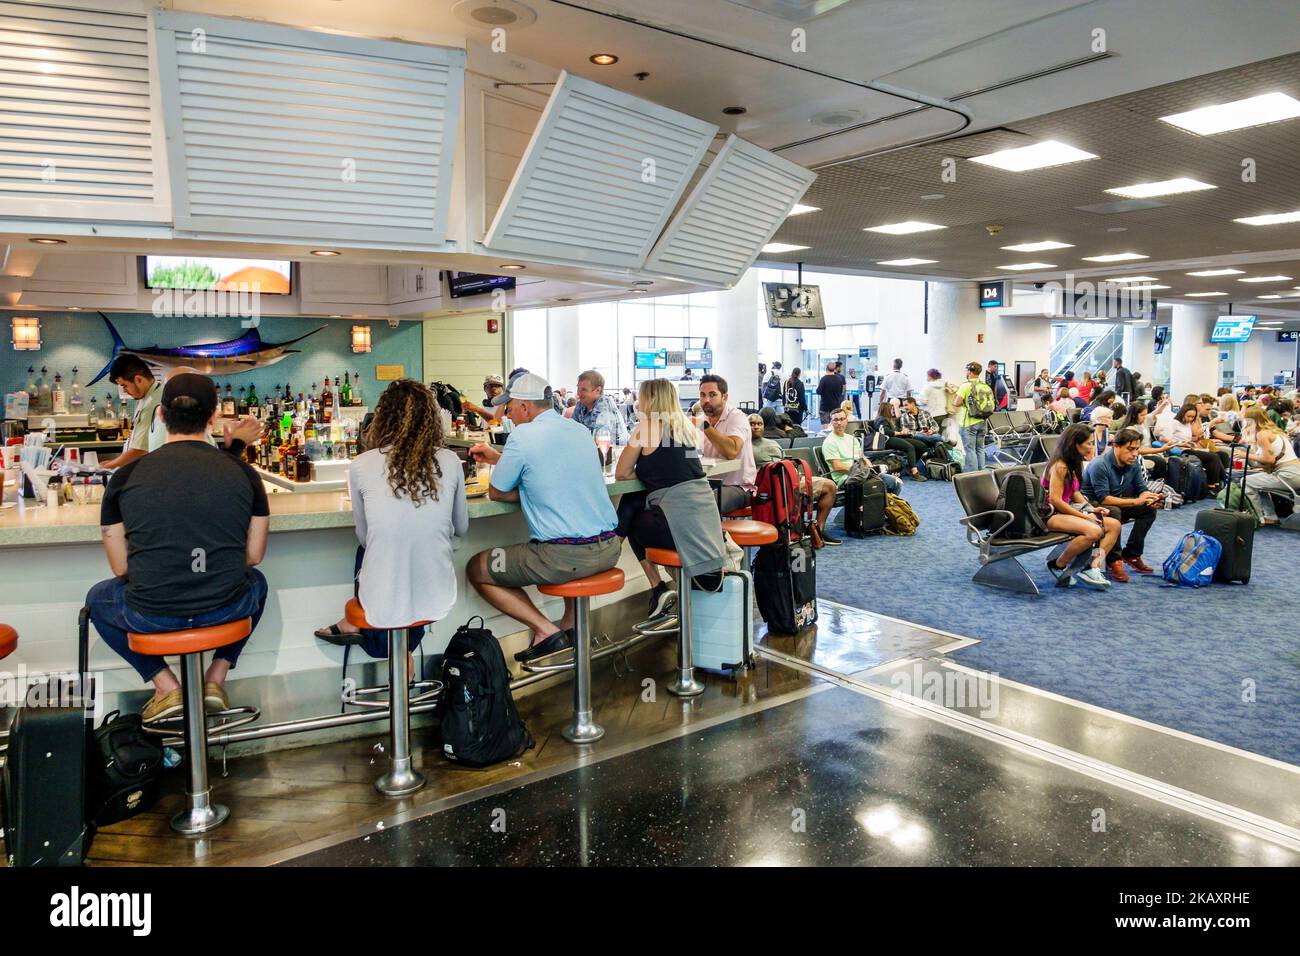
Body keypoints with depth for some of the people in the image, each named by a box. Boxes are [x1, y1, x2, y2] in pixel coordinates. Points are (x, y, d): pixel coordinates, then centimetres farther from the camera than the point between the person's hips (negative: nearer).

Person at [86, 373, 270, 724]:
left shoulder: (126, 475, -4)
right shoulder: (243, 472, -3)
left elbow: (121, 568, 2)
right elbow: (253, 556, 4)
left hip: (151, 616, -1)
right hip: (226, 610, 1)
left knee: (98, 597, 33)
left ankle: (166, 686, 17)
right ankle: (216, 678, 21)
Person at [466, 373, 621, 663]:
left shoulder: (523, 435, -9)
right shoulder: (580, 430, 12)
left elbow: (496, 493, 1)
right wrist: (497, 457, 33)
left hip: (564, 557, -7)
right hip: (609, 549, 7)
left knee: (476, 569, 12)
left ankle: (546, 631, 2)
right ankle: (571, 623, 27)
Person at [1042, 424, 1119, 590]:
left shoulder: (1072, 464, 12)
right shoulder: (1060, 466, -17)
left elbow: (1074, 492, 17)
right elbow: (1055, 500, -21)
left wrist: (1092, 509, 1)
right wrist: (1085, 516, -16)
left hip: (1066, 510, 10)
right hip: (1050, 514, -10)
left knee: (1114, 525, 0)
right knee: (1094, 531, -32)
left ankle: (1092, 567, -13)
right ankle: (1058, 565, -13)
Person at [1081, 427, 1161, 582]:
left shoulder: (1134, 464, -1)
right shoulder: (1100, 465, -25)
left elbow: (1142, 489, 4)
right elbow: (1103, 499, -29)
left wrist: (1150, 499, -20)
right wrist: (1136, 501, -33)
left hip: (1117, 503, 8)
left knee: (1149, 509, -8)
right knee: (1113, 511, -37)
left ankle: (1131, 554, 1)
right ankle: (1113, 562, -25)